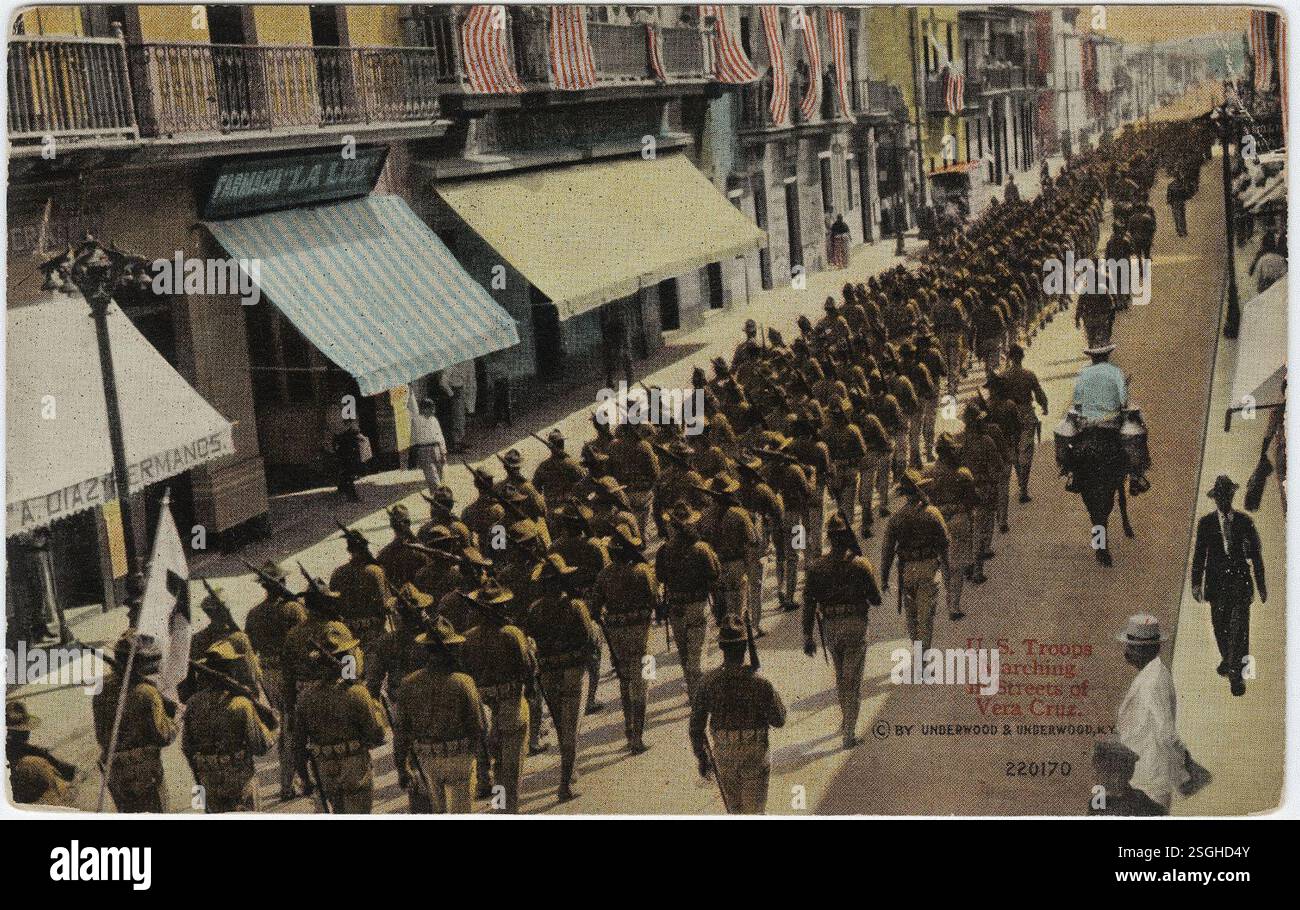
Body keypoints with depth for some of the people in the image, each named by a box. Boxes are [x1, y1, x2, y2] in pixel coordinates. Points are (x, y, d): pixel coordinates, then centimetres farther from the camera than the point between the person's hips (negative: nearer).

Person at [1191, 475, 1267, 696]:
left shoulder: (1244, 521, 0)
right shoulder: (1206, 523, 1)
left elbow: (1256, 554, 6)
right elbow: (1199, 554, 4)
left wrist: (1261, 585, 8)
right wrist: (1196, 583, 0)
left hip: (1240, 580, -2)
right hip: (1216, 581, 2)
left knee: (1239, 626, -10)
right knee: (1220, 626, 12)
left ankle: (1236, 672, -7)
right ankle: (1227, 660, 36)